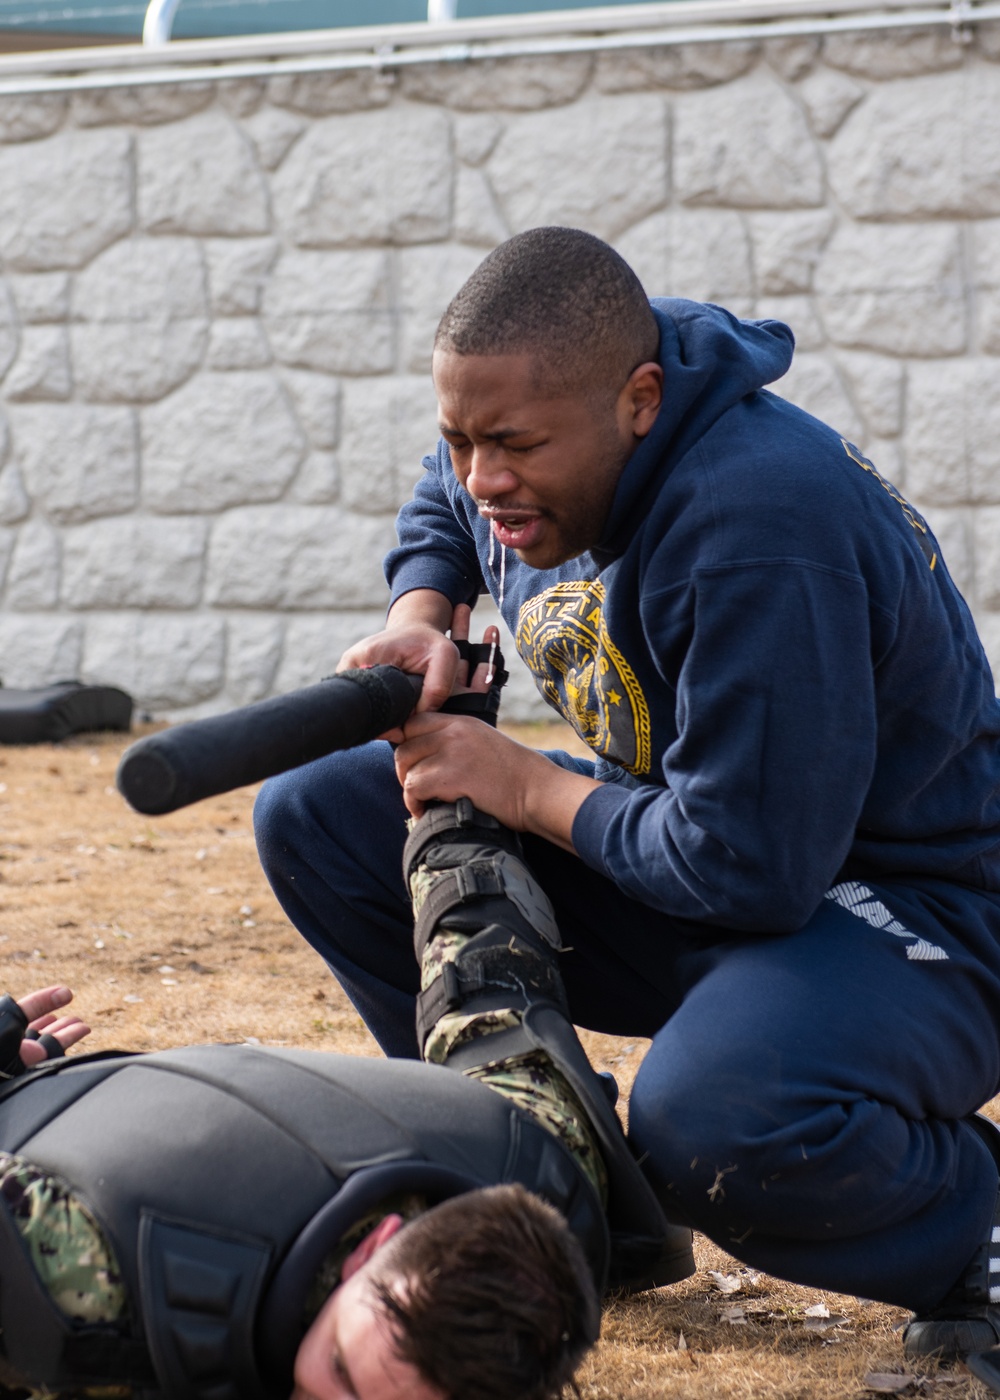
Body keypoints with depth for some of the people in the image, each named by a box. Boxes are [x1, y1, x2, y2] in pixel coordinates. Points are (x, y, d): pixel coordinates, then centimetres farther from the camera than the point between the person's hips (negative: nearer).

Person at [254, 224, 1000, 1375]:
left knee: (713, 1120, -41)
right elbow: (439, 516, 22)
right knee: (316, 817, 0)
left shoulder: (761, 535, -32)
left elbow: (748, 865, -32)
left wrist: (522, 787, -18)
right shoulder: (529, 443, -5)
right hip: (682, 845, 9)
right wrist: (419, 622, -2)